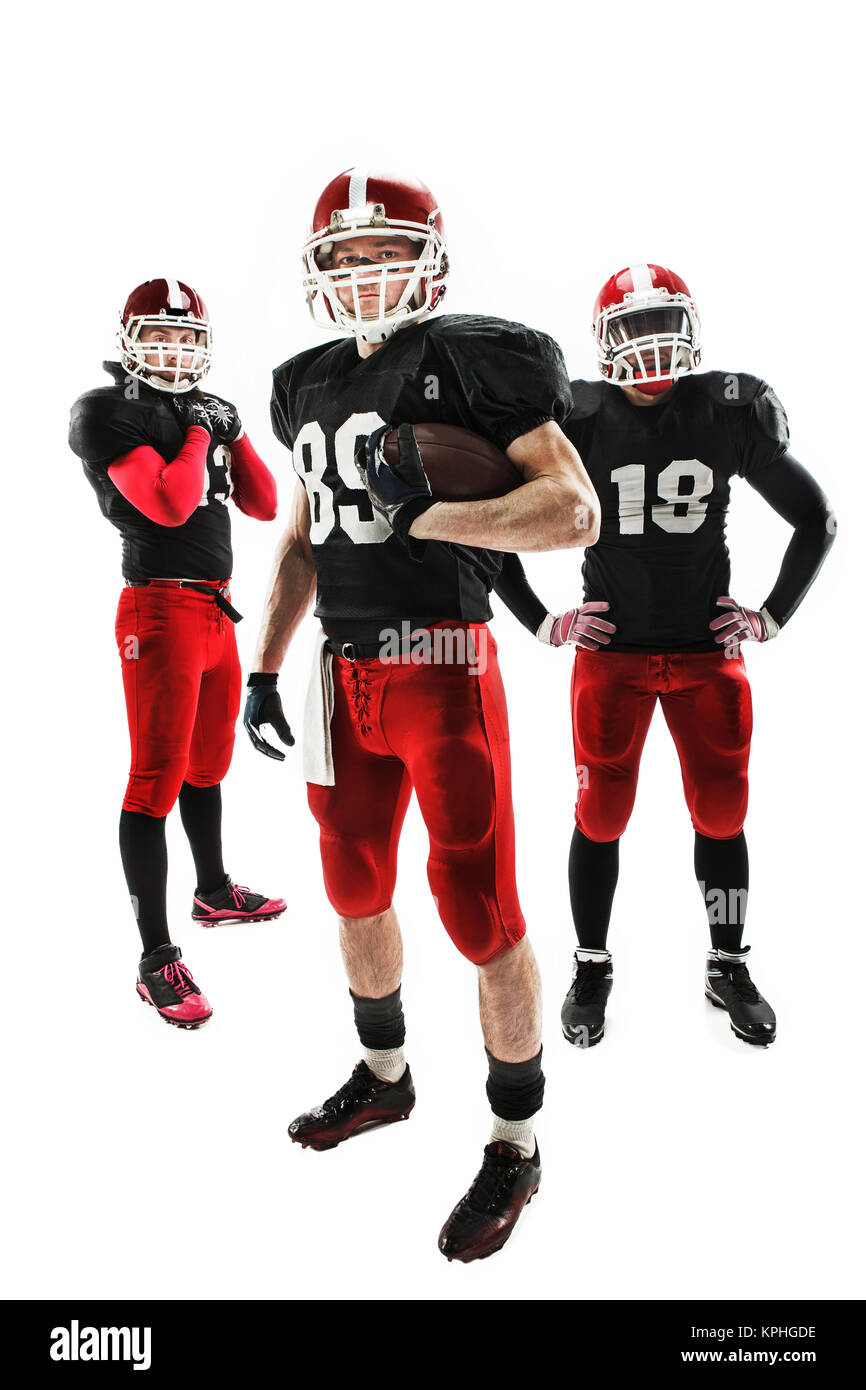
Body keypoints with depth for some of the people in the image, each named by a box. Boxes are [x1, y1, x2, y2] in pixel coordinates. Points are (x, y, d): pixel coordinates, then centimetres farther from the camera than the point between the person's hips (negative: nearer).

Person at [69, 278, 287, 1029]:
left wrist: (233, 431, 4)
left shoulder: (209, 409, 15)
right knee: (156, 783, -6)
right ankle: (158, 959, 0)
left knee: (208, 765, 21)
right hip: (161, 610, -8)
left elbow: (265, 506, 13)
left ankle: (215, 892, 40)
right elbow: (168, 505, -21)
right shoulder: (111, 412, -7)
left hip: (217, 610, 8)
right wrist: (198, 431, -8)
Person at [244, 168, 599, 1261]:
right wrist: (265, 667, 17)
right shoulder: (310, 386, 15)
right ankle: (385, 1079, 42)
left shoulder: (471, 361, -6)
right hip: (346, 671, 7)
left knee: (481, 916, 0)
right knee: (356, 891, 18)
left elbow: (574, 514, -15)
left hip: (443, 664, -7)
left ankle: (516, 1147, 20)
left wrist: (423, 515, -20)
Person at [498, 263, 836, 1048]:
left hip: (707, 650, 2)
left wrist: (771, 617, 5)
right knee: (602, 814, 2)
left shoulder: (730, 415, 0)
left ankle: (729, 969, 26)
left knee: (722, 812, 6)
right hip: (611, 651, -1)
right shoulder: (577, 421, -4)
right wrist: (544, 622, 0)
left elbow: (817, 521, 11)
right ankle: (592, 969, 22)